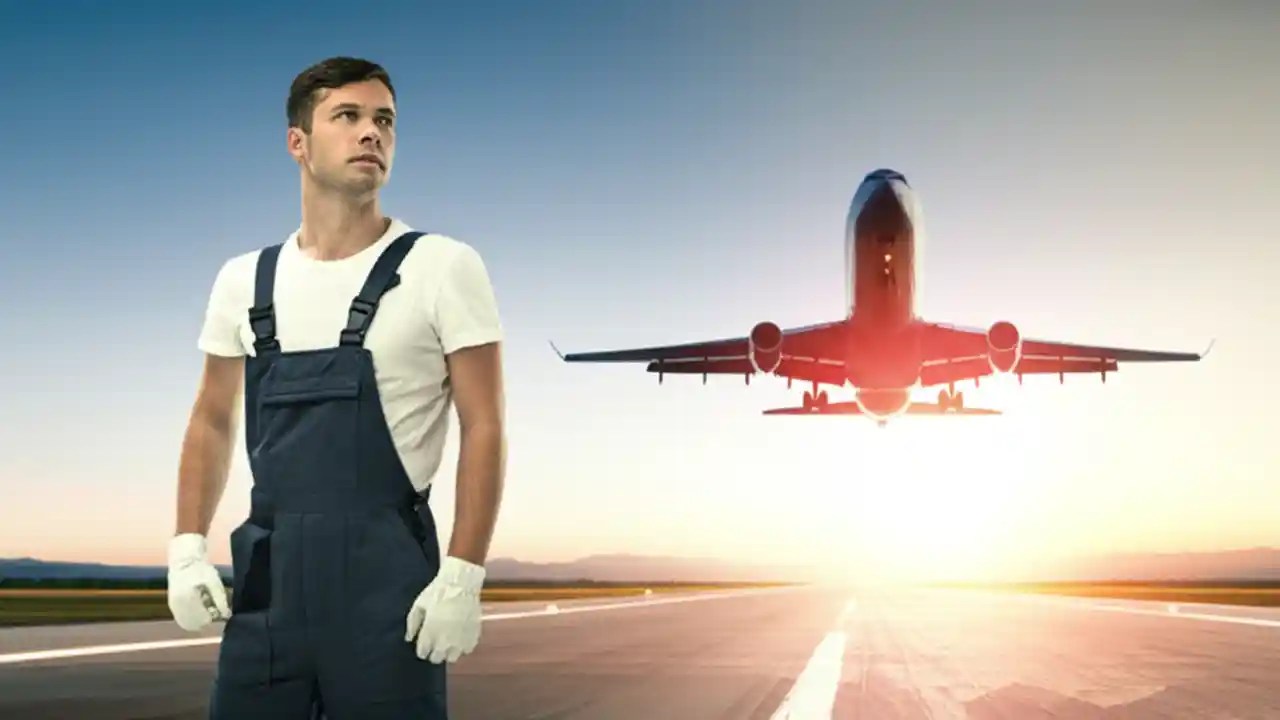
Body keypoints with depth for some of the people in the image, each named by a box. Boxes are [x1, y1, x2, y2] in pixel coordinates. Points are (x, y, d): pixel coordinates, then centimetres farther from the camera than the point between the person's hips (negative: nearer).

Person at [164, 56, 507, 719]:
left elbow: (484, 428, -6)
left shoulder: (443, 267, -3)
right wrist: (187, 548, 6)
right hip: (267, 571, 4)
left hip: (385, 572, -4)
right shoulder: (244, 280, 11)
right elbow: (212, 423, 18)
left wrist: (461, 575, -13)